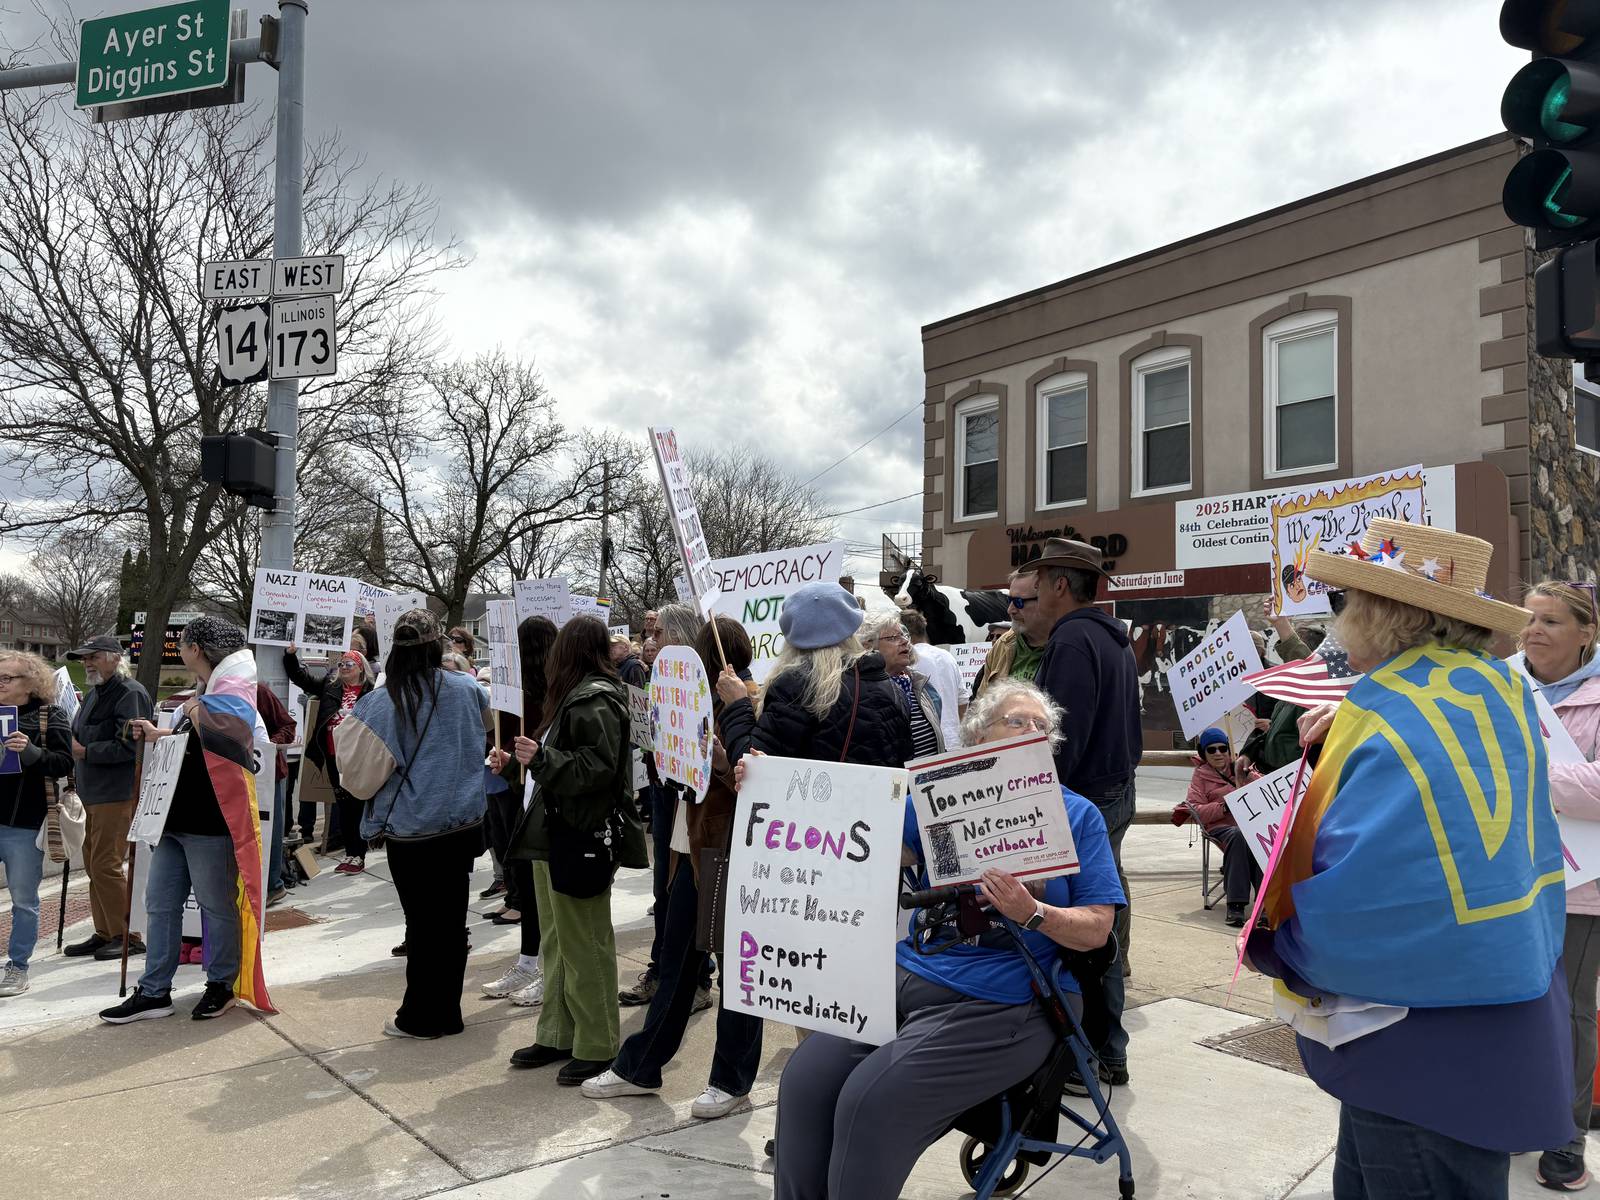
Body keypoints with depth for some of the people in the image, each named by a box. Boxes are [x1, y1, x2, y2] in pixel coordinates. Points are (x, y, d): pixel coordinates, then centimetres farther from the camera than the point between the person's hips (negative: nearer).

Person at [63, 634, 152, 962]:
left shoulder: (130, 694, -12)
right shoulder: (94, 695, 18)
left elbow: (128, 746, -21)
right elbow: (80, 738, 24)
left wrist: (84, 751, -17)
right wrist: (72, 748, 5)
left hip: (117, 796, -10)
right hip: (92, 794, 10)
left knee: (106, 867, -8)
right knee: (93, 865, 13)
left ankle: (128, 936, 2)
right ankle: (104, 933, 23)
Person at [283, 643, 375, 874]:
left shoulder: (371, 692, -6)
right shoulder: (329, 686, 10)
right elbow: (299, 676, 12)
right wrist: (290, 654, -2)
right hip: (334, 759, 5)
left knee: (358, 807, 1)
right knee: (343, 807, 13)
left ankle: (359, 856, 10)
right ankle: (349, 854, 22)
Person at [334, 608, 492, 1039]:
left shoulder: (380, 702, -10)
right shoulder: (466, 690, -3)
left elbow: (359, 772, -6)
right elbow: (488, 723, 19)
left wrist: (345, 726, 11)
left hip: (410, 829, -2)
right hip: (463, 824, 2)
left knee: (422, 921, 8)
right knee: (452, 917, 12)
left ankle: (421, 1017, 19)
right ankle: (447, 1011, 22)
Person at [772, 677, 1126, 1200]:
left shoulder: (1078, 815, 4)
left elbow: (1097, 928, 0)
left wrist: (1032, 913, -21)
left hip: (1002, 1004, -3)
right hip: (911, 975, 4)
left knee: (872, 1102, -21)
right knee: (805, 1082, -16)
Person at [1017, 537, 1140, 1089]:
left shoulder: (1071, 640, -16)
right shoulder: (1113, 639, 16)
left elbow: (1062, 735, -23)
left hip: (1081, 800, -10)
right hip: (1116, 792, 11)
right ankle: (1108, 1051, 26)